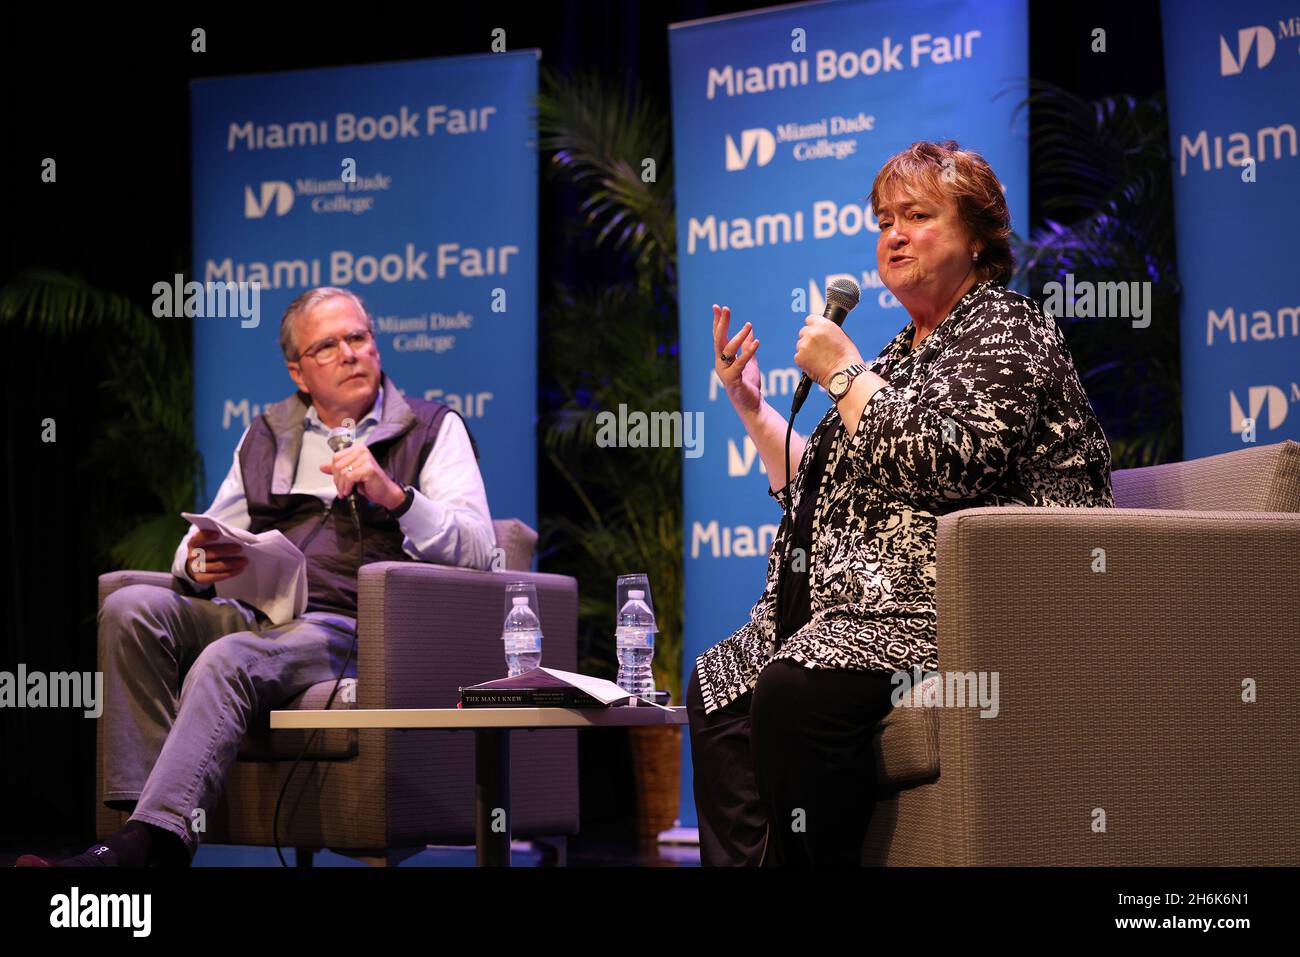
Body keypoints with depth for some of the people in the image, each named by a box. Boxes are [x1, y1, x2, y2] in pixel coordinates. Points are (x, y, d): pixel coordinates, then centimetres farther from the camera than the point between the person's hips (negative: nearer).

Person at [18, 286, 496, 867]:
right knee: (131, 608, -22)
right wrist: (198, 562, -3)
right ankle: (143, 808, -31)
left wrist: (394, 495, -17)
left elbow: (477, 551, -1)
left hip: (346, 626, -5)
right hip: (255, 614, 5)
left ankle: (149, 840, -45)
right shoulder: (266, 436, 25)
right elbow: (204, 540, 23)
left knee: (227, 661, -34)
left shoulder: (433, 428, 11)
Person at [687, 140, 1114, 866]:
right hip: (863, 600, 10)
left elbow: (944, 464, -21)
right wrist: (750, 406, 18)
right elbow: (818, 491, 27)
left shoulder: (1005, 330, -3)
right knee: (718, 683, -3)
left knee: (795, 691, -31)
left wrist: (843, 372, -10)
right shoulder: (903, 351, 23)